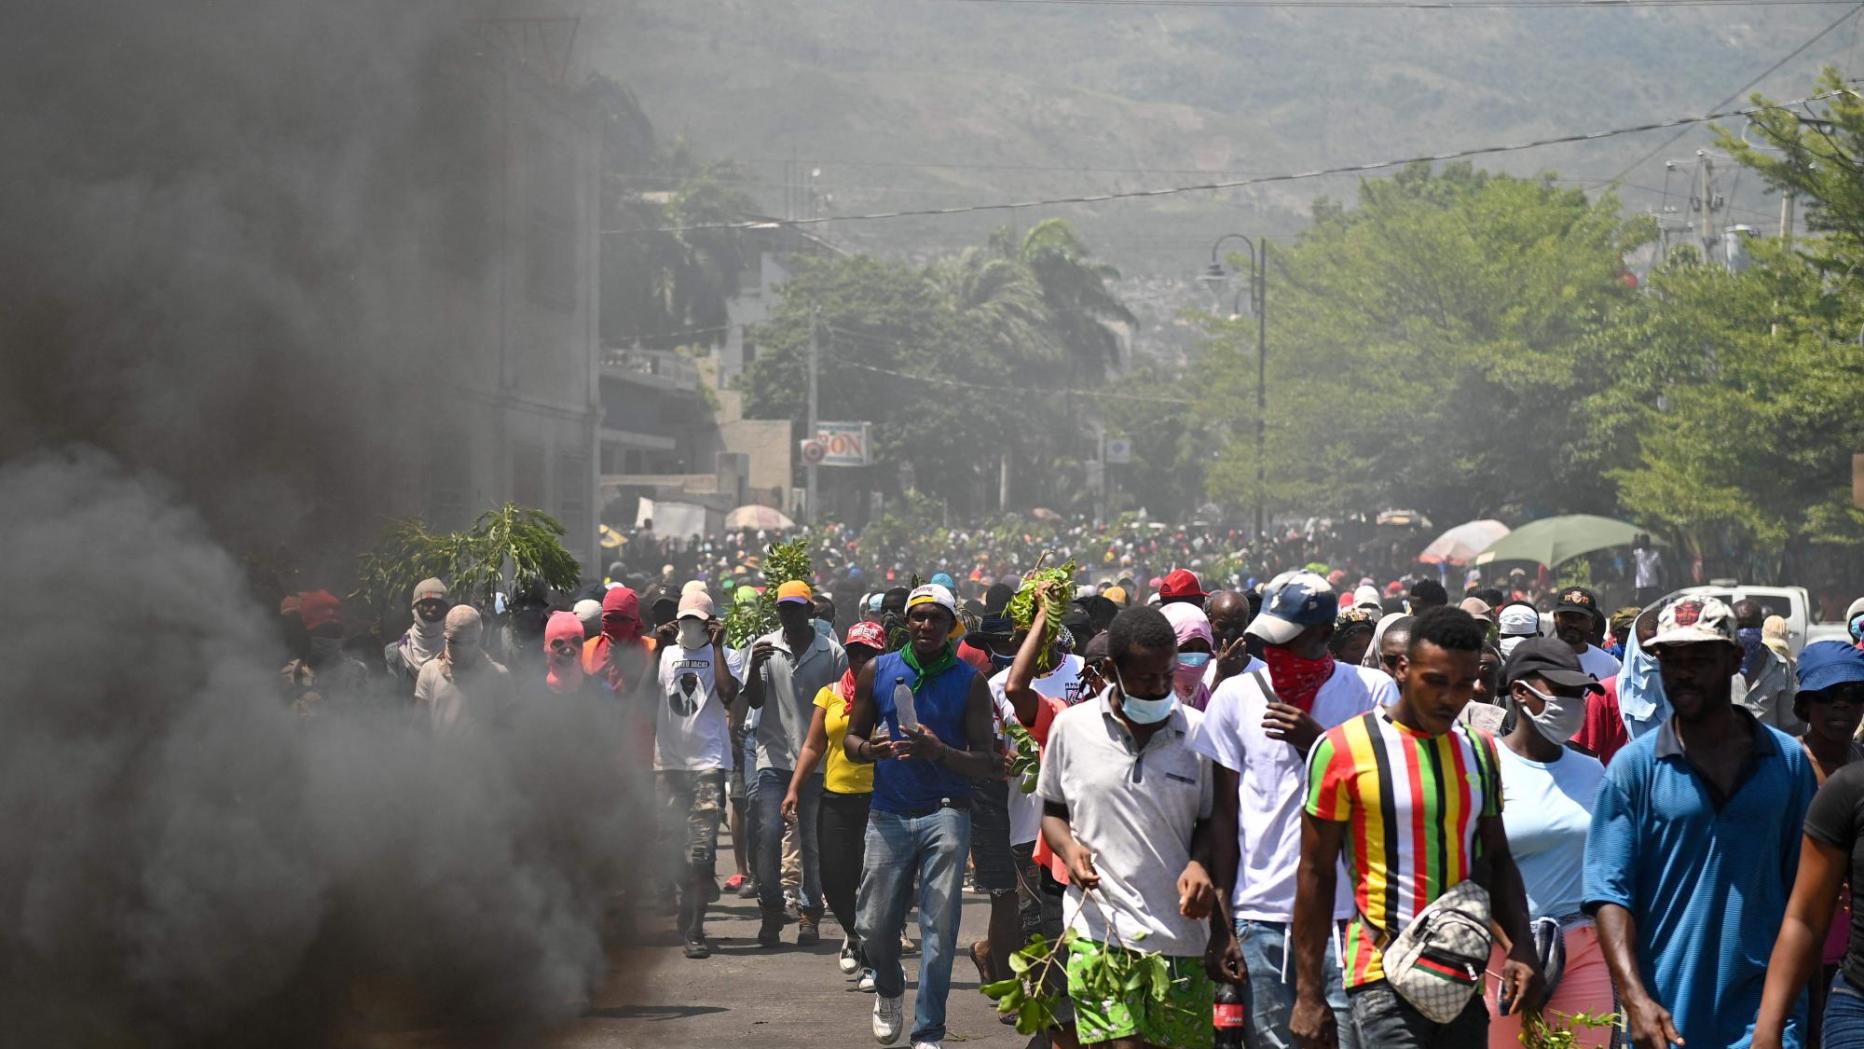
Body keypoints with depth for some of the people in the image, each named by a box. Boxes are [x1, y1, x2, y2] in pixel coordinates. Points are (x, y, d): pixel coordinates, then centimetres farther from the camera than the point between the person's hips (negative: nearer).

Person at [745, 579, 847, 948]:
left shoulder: (832, 652, 1)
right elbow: (754, 700, 1)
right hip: (774, 757, 1)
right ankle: (771, 911, 2)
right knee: (768, 834, -9)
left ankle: (810, 915, 12)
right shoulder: (765, 646, 5)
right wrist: (755, 666, -17)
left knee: (812, 842, 3)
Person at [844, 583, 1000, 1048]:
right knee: (873, 926, 4)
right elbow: (851, 737, 11)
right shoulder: (877, 673, 5)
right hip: (889, 814, 2)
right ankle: (889, 990, 37)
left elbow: (988, 762, -3)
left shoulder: (969, 682, -1)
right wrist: (868, 749, -13)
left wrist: (941, 753, -22)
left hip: (945, 813, -2)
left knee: (939, 930, -6)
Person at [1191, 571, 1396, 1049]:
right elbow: (1225, 815, 7)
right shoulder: (1237, 696, 5)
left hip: (1347, 915, -1)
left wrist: (1317, 740, -12)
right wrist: (1222, 922, 3)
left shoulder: (1373, 691, 2)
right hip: (1261, 915, 1)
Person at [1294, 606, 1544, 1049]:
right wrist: (1309, 993, -6)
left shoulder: (1480, 751, 10)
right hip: (1385, 975, -6)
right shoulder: (1344, 749, -6)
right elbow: (1316, 874, -4)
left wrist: (1522, 948, 1)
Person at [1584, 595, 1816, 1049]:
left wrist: (1796, 997, 7)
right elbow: (1609, 892, -5)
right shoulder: (1634, 766, 0)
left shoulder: (1788, 761, 6)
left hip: (1763, 1011, 0)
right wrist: (1635, 998, -17)